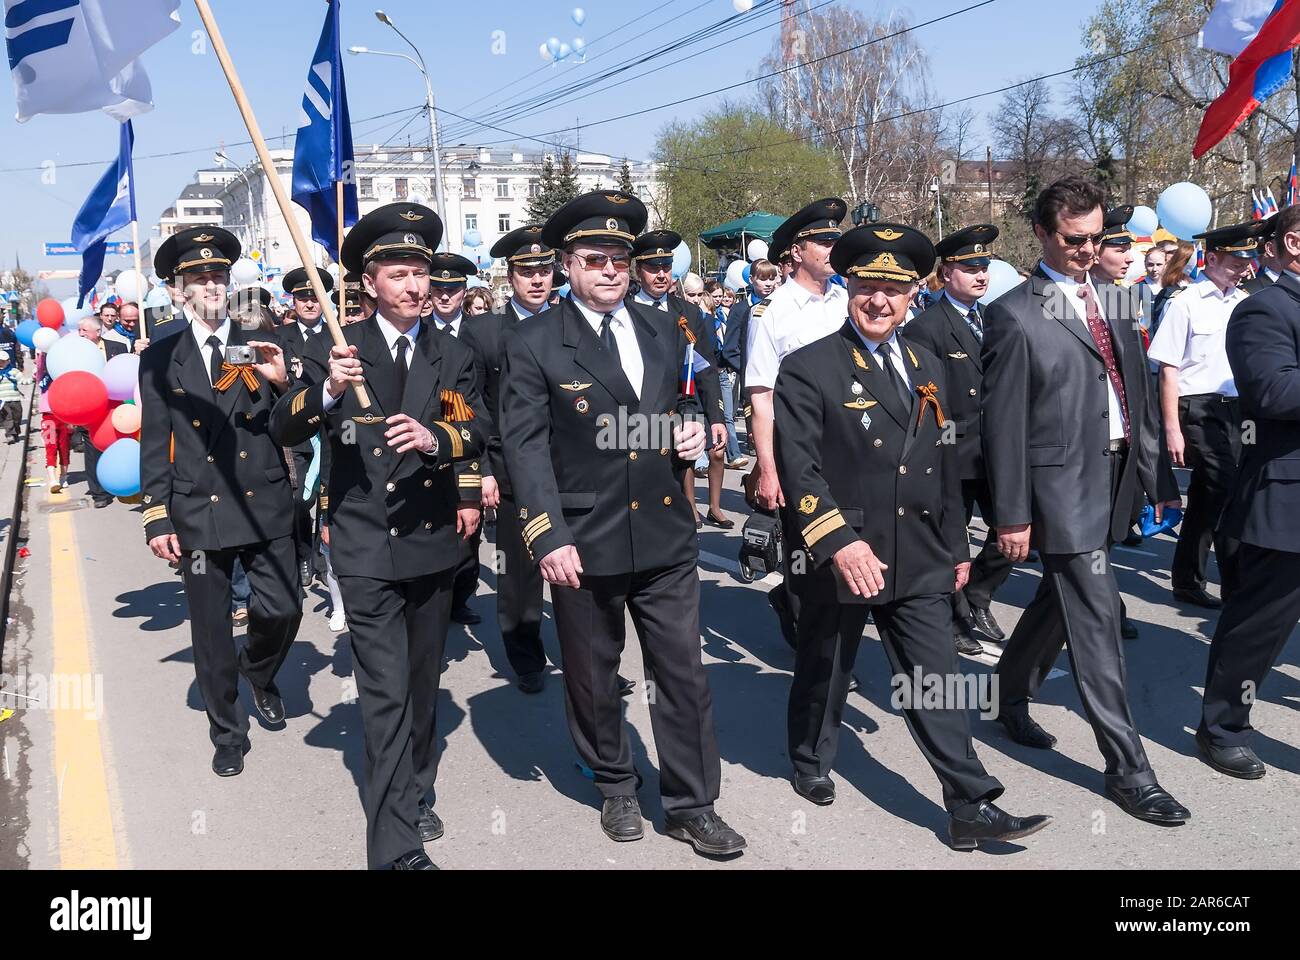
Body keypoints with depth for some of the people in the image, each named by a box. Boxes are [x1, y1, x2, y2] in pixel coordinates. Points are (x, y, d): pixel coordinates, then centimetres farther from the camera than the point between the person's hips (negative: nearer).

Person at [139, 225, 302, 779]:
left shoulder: (259, 348, 6)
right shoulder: (161, 358, 4)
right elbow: (154, 444, 3)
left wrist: (281, 382, -16)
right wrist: (157, 520, -1)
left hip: (264, 505, 1)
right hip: (198, 512, 0)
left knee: (283, 610, -4)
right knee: (211, 630, 6)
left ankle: (259, 674, 31)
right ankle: (227, 733, 24)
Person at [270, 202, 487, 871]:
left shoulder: (450, 357, 5)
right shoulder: (333, 350, -3)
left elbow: (476, 431, -8)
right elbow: (282, 432, -11)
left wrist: (434, 437, -29)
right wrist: (326, 392, -29)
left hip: (433, 542, 4)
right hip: (367, 548, -4)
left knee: (422, 685, 18)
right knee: (385, 696, -8)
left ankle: (414, 797, 38)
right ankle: (397, 846, -4)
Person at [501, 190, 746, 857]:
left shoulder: (665, 334, 9)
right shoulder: (533, 344, -6)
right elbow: (526, 448, -11)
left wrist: (693, 434, -2)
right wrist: (549, 537, -18)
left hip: (665, 535, 3)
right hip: (584, 544, -3)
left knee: (684, 676, 6)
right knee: (592, 678, 13)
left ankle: (691, 806, 21)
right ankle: (615, 788, 35)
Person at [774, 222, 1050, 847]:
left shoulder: (927, 368, 11)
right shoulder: (808, 368, -9)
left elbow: (945, 466, 16)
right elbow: (798, 467, -17)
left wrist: (957, 547, 16)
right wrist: (839, 541, -27)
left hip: (919, 559, 4)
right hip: (843, 556, -4)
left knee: (934, 682, 4)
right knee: (824, 671, 15)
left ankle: (971, 807, 8)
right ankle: (811, 761, 39)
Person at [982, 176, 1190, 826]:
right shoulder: (1015, 314, -10)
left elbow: (1135, 387, 16)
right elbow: (1003, 422, -10)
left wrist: (1151, 467, 11)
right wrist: (1012, 515, -11)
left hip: (1114, 474, 7)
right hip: (1063, 483, -7)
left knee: (1060, 600, 20)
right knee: (1097, 620, -4)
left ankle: (1013, 699, 40)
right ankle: (1127, 768, 5)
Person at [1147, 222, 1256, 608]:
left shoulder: (1243, 302, 9)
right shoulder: (1186, 303, -9)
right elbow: (1168, 370, -10)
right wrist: (1172, 429, -13)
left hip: (1233, 411, 6)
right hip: (1199, 409, -6)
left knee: (1206, 498, 13)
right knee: (1228, 495, -10)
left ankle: (1187, 581, 25)